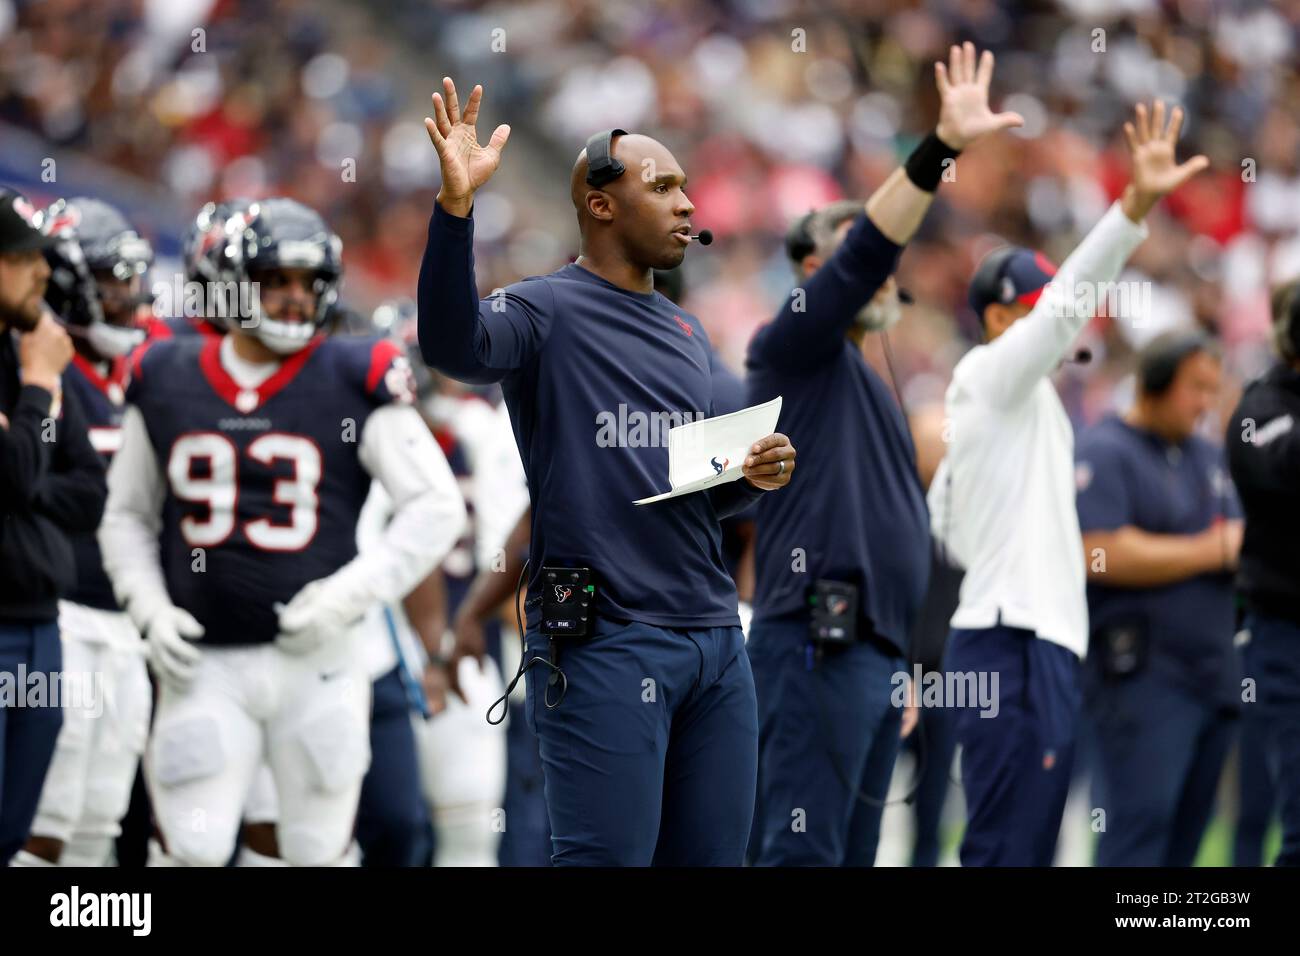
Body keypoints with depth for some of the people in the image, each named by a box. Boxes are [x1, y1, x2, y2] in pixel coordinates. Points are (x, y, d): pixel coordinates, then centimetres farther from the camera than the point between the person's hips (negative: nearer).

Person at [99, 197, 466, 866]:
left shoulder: (355, 381, -3)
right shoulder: (165, 381, 5)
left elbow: (436, 509, -2)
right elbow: (127, 516, 16)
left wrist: (348, 595, -11)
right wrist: (149, 609, 0)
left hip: (313, 656, -1)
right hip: (204, 663, 1)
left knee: (317, 853, 6)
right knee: (190, 854, -6)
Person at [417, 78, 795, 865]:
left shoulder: (688, 334, 19)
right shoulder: (547, 312, -4)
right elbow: (453, 344, -26)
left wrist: (755, 478, 3)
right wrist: (456, 205, -38)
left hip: (716, 638, 7)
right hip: (604, 644, -7)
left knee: (714, 857, 8)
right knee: (608, 859, -7)